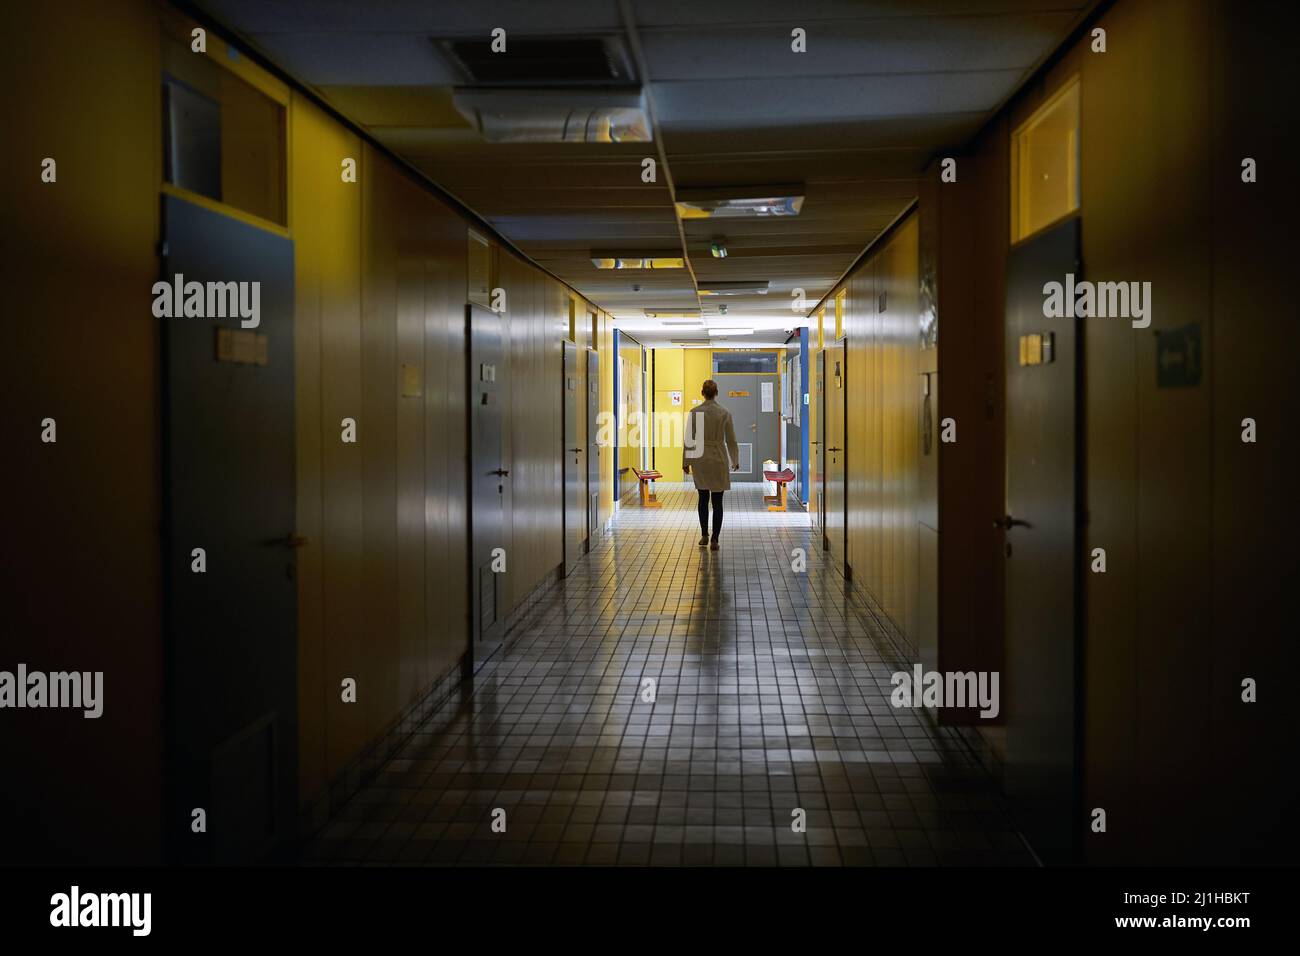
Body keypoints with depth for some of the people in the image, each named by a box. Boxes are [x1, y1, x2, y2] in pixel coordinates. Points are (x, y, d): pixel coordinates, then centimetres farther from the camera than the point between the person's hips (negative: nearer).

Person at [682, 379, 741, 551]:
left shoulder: (694, 412, -6)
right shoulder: (724, 413, -7)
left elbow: (689, 439, -4)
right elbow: (731, 440, -2)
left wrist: (686, 461, 5)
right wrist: (736, 461, 11)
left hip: (699, 459, 1)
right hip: (718, 460, -1)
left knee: (703, 498, 19)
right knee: (717, 501, 4)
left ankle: (704, 535, 21)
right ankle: (714, 540, -2)